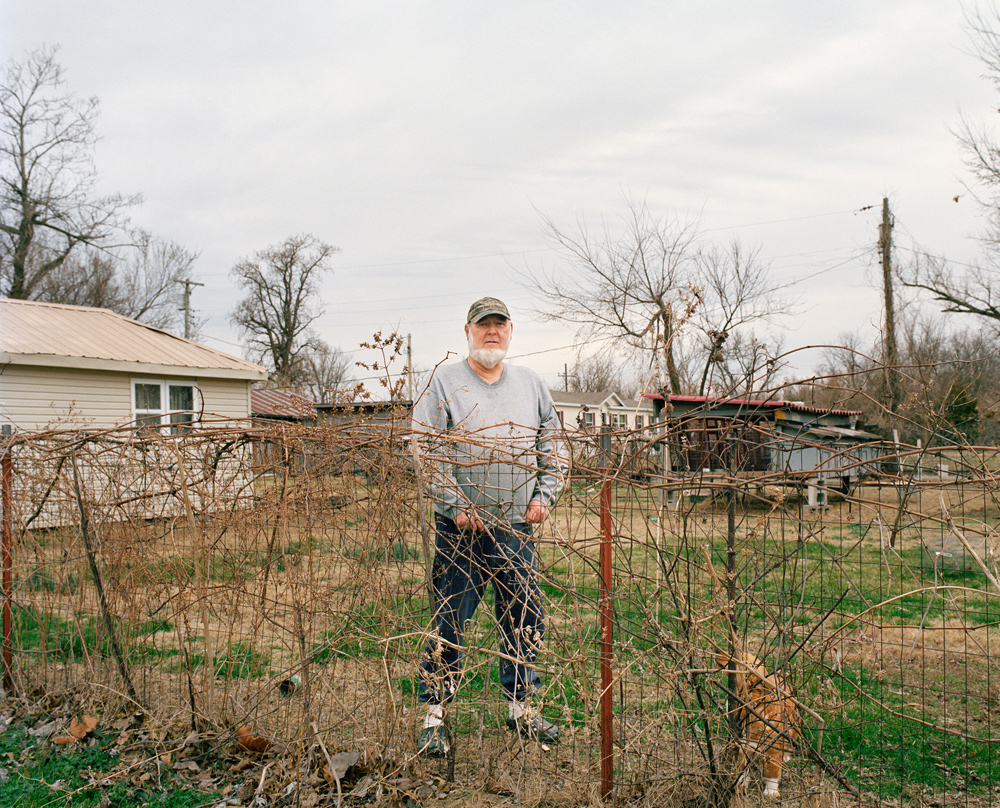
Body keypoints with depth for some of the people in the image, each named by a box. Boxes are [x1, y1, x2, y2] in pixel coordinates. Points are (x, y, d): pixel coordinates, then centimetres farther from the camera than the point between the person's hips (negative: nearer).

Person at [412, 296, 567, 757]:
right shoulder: (444, 382, 0)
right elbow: (428, 451, -7)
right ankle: (434, 714, 12)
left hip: (517, 527, 4)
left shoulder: (530, 384, 13)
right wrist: (457, 506, -13)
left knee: (525, 619, 11)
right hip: (462, 527, -4)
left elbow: (552, 446, 16)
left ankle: (522, 707, 26)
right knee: (449, 622, 0)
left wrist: (544, 495, 3)